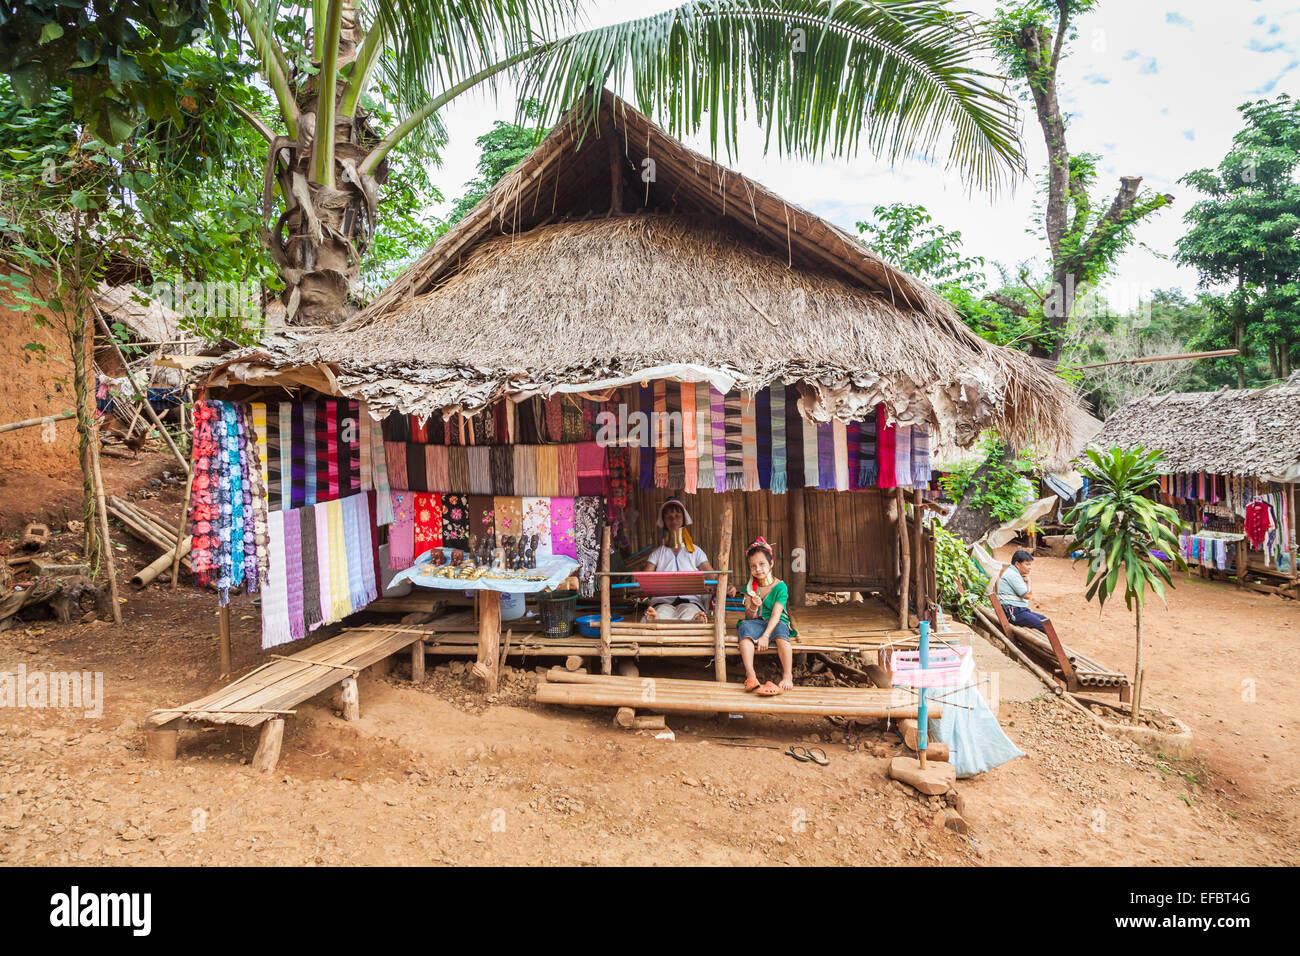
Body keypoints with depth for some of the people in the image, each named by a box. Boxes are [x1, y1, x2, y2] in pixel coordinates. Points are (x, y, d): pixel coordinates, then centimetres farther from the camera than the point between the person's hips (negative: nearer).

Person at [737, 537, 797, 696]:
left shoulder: (780, 586, -5)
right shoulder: (750, 587, 6)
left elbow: (776, 615, -15)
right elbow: (749, 616, 1)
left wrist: (765, 636, -28)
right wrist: (753, 607, -24)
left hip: (776, 623, -2)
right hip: (756, 623, 2)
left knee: (781, 629, -37)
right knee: (745, 626, -32)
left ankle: (788, 676, -39)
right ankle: (750, 675, -41)